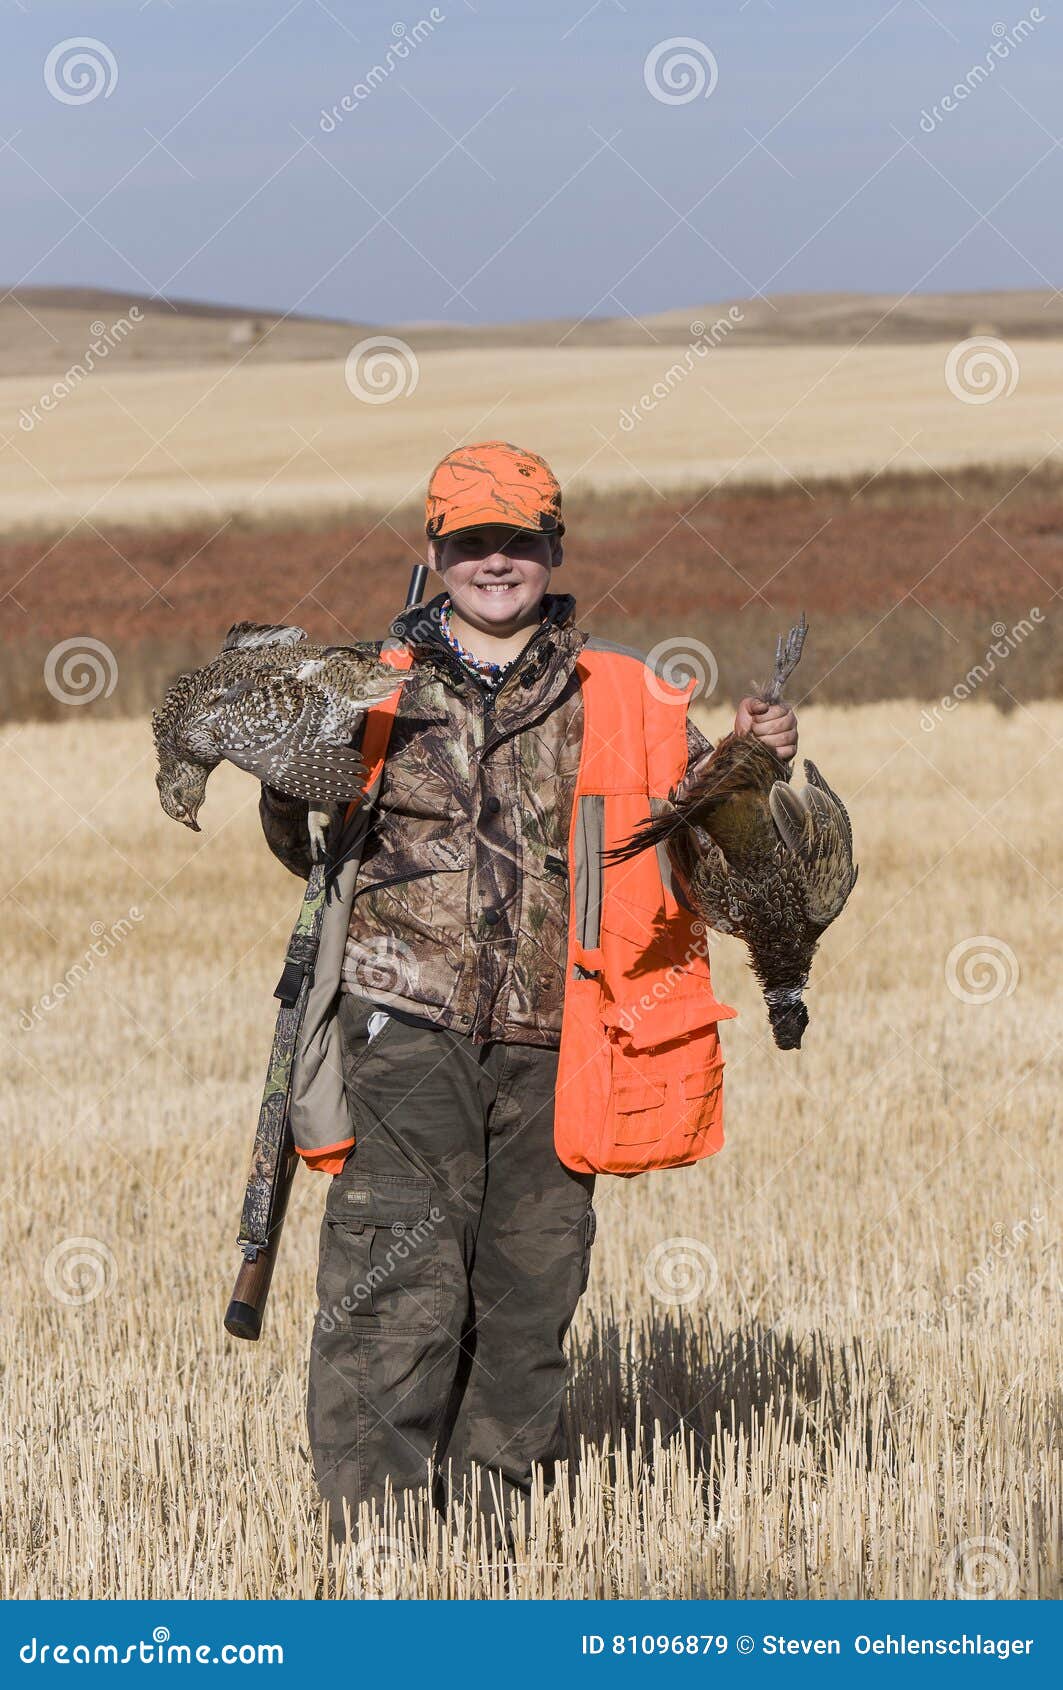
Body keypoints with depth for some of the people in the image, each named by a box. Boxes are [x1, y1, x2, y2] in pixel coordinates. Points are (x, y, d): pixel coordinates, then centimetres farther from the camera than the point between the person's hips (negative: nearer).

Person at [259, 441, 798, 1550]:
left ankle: (496, 1511, 20)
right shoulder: (381, 692, 9)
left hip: (551, 1043, 2)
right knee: (399, 1283, -12)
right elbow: (310, 847, 17)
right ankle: (373, 1508, -10)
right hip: (409, 1028, -2)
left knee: (530, 1284, 8)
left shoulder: (620, 702, 10)